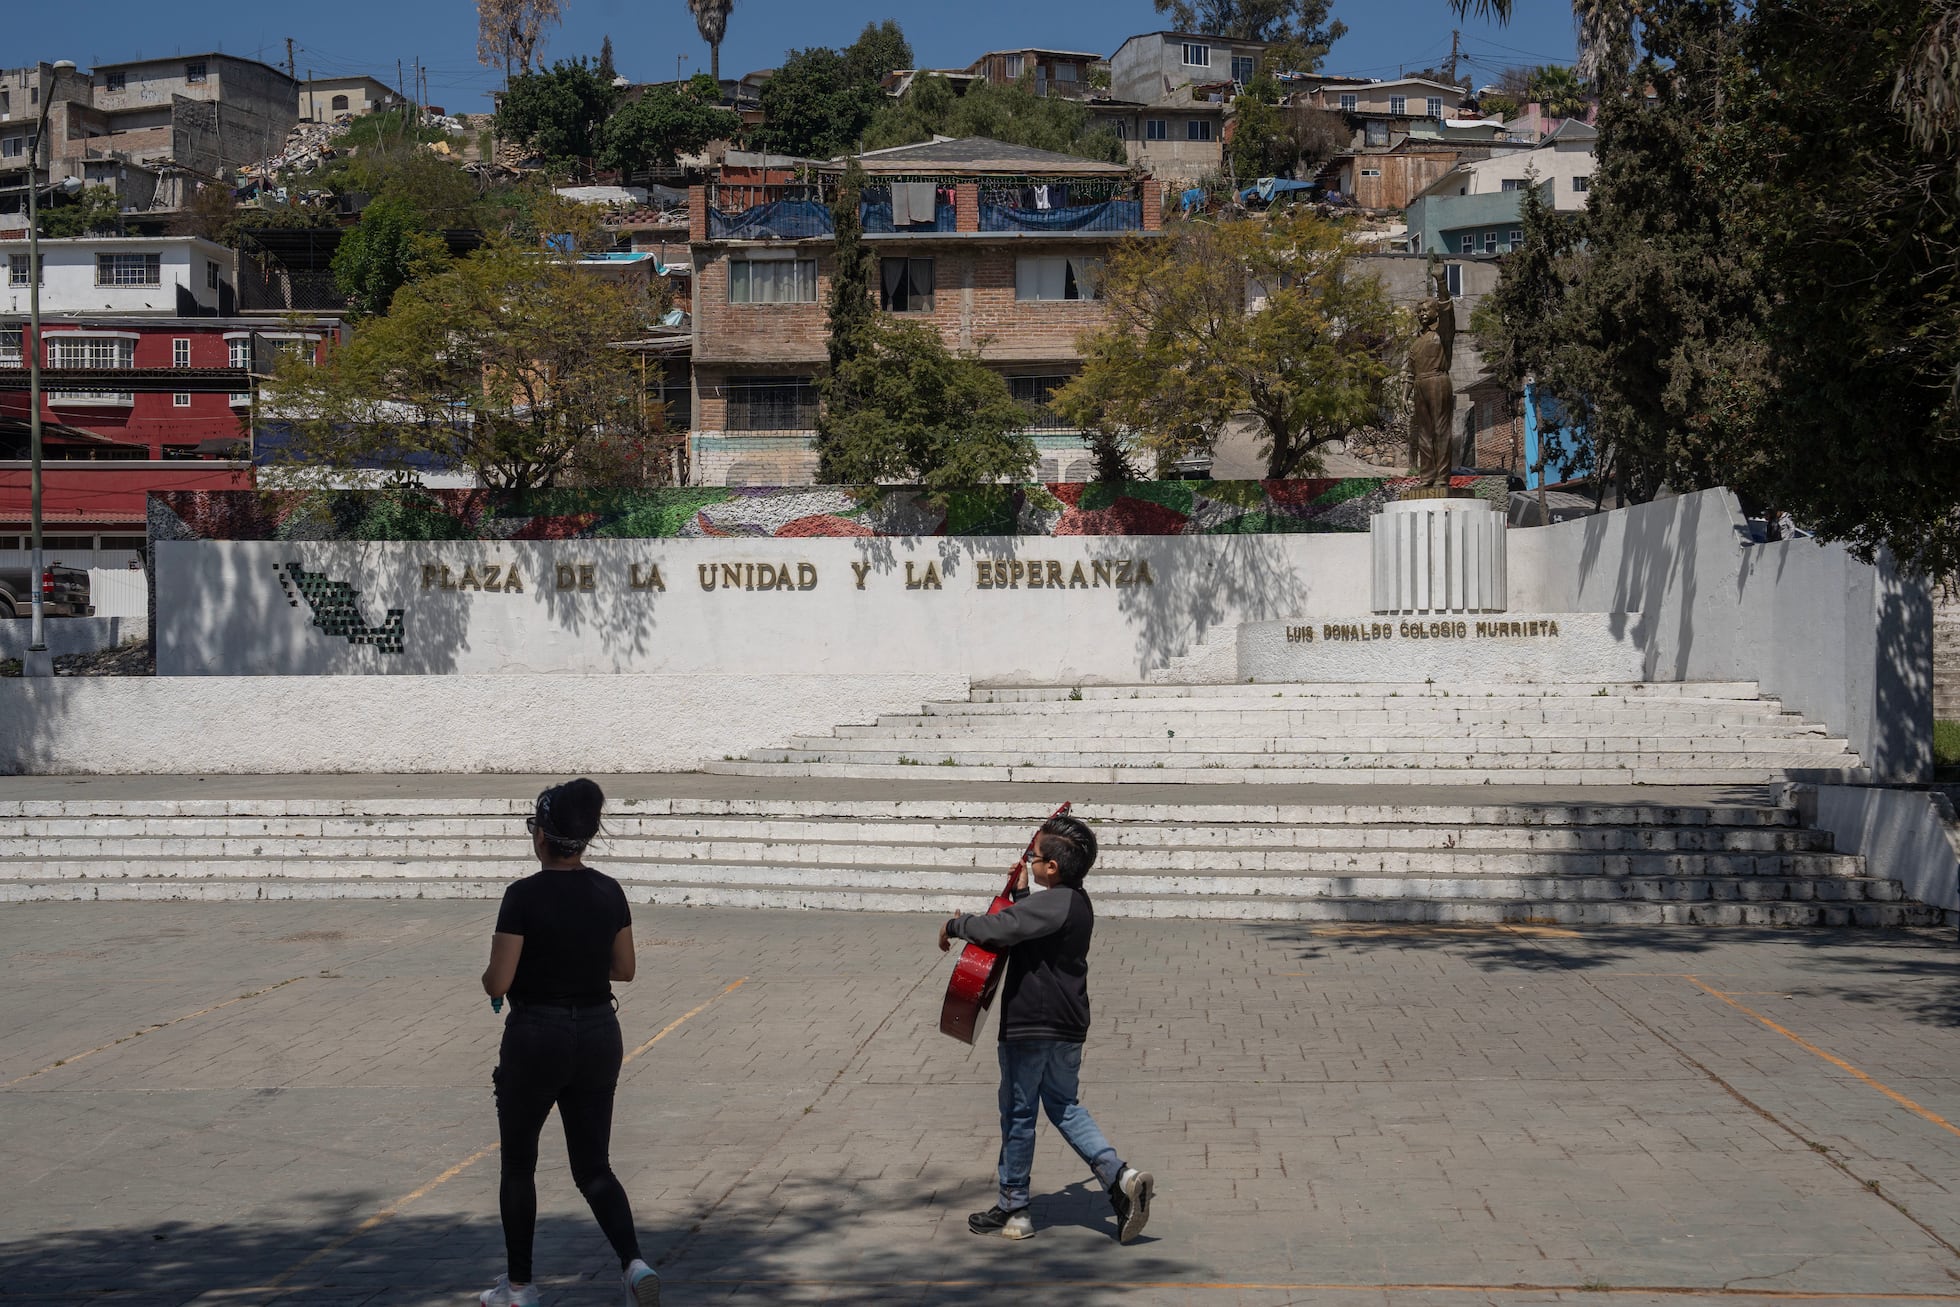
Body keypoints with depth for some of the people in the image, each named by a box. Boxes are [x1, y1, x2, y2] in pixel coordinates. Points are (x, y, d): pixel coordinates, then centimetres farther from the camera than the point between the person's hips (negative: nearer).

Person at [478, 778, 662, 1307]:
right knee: (593, 1167, 12)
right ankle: (634, 1262, -10)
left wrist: (489, 976, 6)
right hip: (599, 1035, 4)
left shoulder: (525, 895, -15)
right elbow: (624, 969, 10)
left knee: (519, 1164, 15)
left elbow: (497, 984, -16)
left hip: (536, 1039, -4)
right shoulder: (610, 892, 1)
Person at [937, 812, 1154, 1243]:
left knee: (1018, 1115, 5)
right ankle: (1120, 1176, 5)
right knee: (1064, 1106, 20)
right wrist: (1021, 894, 15)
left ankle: (1012, 1210, 15)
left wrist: (956, 925, -14)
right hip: (1069, 1026, 9)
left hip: (1030, 1027, -9)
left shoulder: (1050, 904, -21)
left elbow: (999, 928, -30)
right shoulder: (1077, 903, 9)